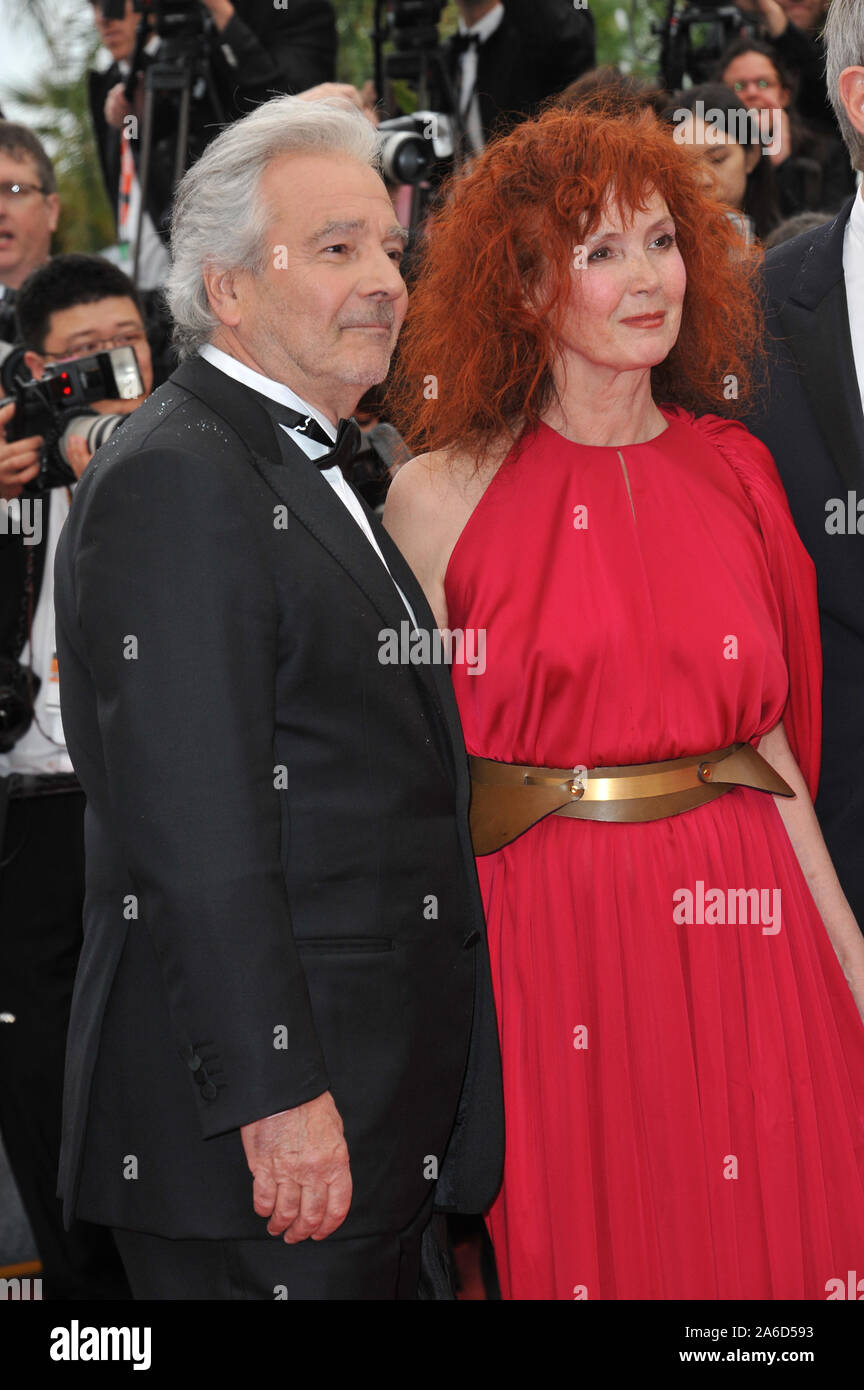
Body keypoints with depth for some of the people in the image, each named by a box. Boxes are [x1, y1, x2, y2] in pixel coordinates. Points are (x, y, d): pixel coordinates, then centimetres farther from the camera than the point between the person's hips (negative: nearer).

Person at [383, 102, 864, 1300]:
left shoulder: (736, 475, 7)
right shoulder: (445, 498, -2)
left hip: (742, 934, 3)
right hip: (547, 935, -3)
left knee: (766, 1243, 7)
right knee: (577, 1242, 5)